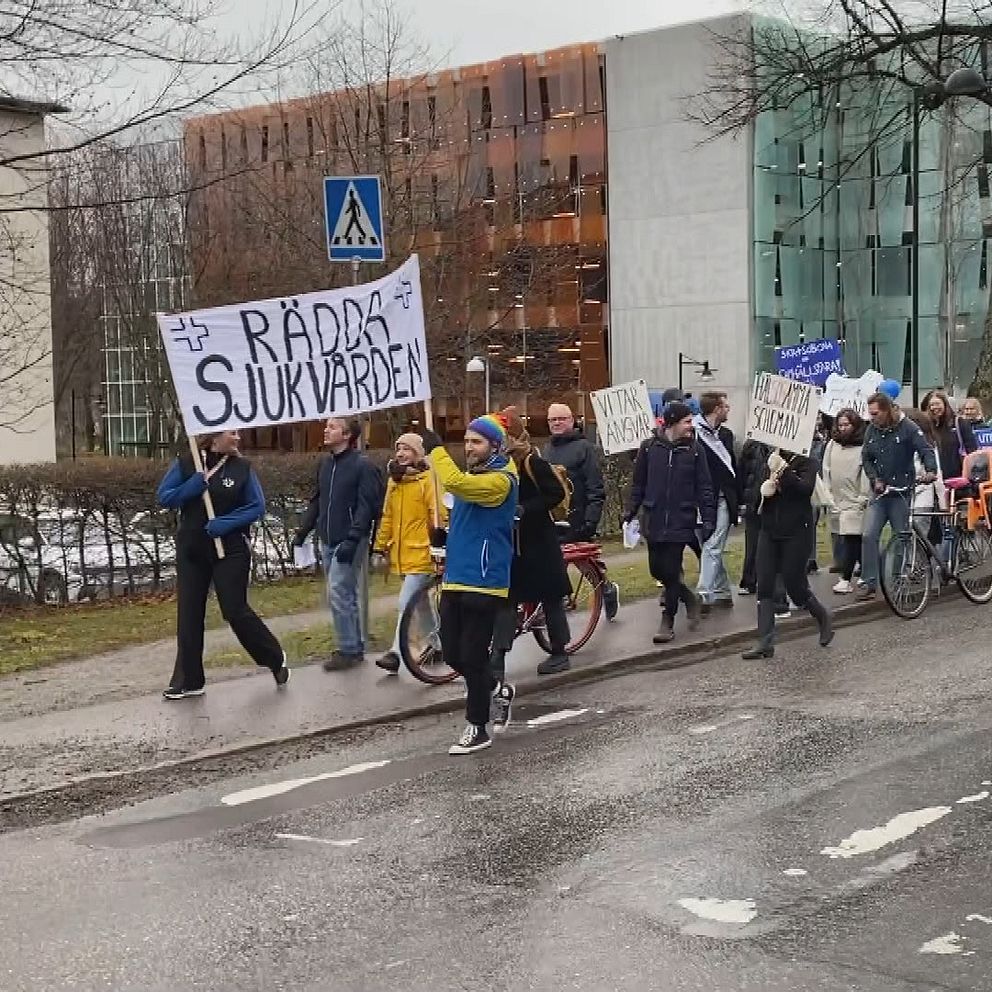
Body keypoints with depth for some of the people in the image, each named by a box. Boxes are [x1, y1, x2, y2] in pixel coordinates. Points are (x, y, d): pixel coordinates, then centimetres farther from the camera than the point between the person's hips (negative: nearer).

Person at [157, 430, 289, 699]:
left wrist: (226, 523, -17)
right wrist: (194, 485, -18)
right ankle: (188, 681, 13)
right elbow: (164, 497, -2)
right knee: (189, 615, 4)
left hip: (230, 551, -2)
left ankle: (275, 659, 19)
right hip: (191, 551, 2)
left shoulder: (242, 467, -3)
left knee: (235, 610, -2)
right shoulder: (185, 464, -1)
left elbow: (257, 507, -4)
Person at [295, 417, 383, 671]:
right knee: (345, 595, 13)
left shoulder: (362, 466, -12)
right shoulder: (325, 463, 11)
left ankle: (349, 650, -1)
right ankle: (354, 646, 22)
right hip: (328, 542, 8)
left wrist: (352, 539, -24)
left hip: (350, 542, -8)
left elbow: (367, 507, -17)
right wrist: (302, 531, 13)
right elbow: (317, 501, 18)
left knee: (338, 594, -10)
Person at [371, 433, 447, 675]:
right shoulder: (394, 481, 13)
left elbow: (438, 514, -13)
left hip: (421, 553, -8)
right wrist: (380, 547, 16)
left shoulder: (427, 479, -10)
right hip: (402, 554, 8)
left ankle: (396, 652, -13)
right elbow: (387, 517, 18)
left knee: (406, 602, -13)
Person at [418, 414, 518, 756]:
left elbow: (454, 483, -30)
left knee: (472, 658, -4)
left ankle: (477, 729, 7)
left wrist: (435, 449, -20)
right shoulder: (473, 476, 16)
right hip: (456, 580, 9)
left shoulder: (500, 480, -13)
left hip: (483, 584, -9)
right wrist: (446, 539, 13)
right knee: (452, 654, 10)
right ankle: (498, 689, 33)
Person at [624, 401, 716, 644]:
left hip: (681, 522, -2)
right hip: (655, 521, 2)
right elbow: (638, 483, 9)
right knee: (657, 570, 7)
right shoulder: (649, 447, 1)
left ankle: (668, 621, 9)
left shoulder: (694, 449, -2)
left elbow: (704, 487, 0)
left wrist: (708, 519, -5)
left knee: (671, 571, -3)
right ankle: (688, 597, 33)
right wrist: (630, 511, 5)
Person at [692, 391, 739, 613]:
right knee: (713, 550, 6)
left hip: (721, 499, 3)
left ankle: (704, 594, -10)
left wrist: (738, 500, 12)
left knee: (712, 547, -5)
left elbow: (733, 467, 15)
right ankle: (722, 592, 16)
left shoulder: (726, 434, 12)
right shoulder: (692, 433, -6)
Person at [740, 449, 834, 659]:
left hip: (796, 532, -5)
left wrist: (782, 469, -23)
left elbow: (805, 488, -21)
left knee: (795, 586, -1)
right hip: (769, 530, 5)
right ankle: (765, 643, -1)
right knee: (764, 586, -3)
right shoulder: (768, 460, 9)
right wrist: (764, 490, -10)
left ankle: (823, 617, 28)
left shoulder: (805, 462, -4)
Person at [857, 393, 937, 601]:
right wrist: (875, 479, -7)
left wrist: (930, 470, -33)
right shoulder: (872, 430, 6)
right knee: (869, 535, -8)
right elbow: (866, 458, 9)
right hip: (879, 492, 4)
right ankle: (870, 583, -5)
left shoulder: (907, 427, -7)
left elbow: (926, 450, -14)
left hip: (901, 492, -4)